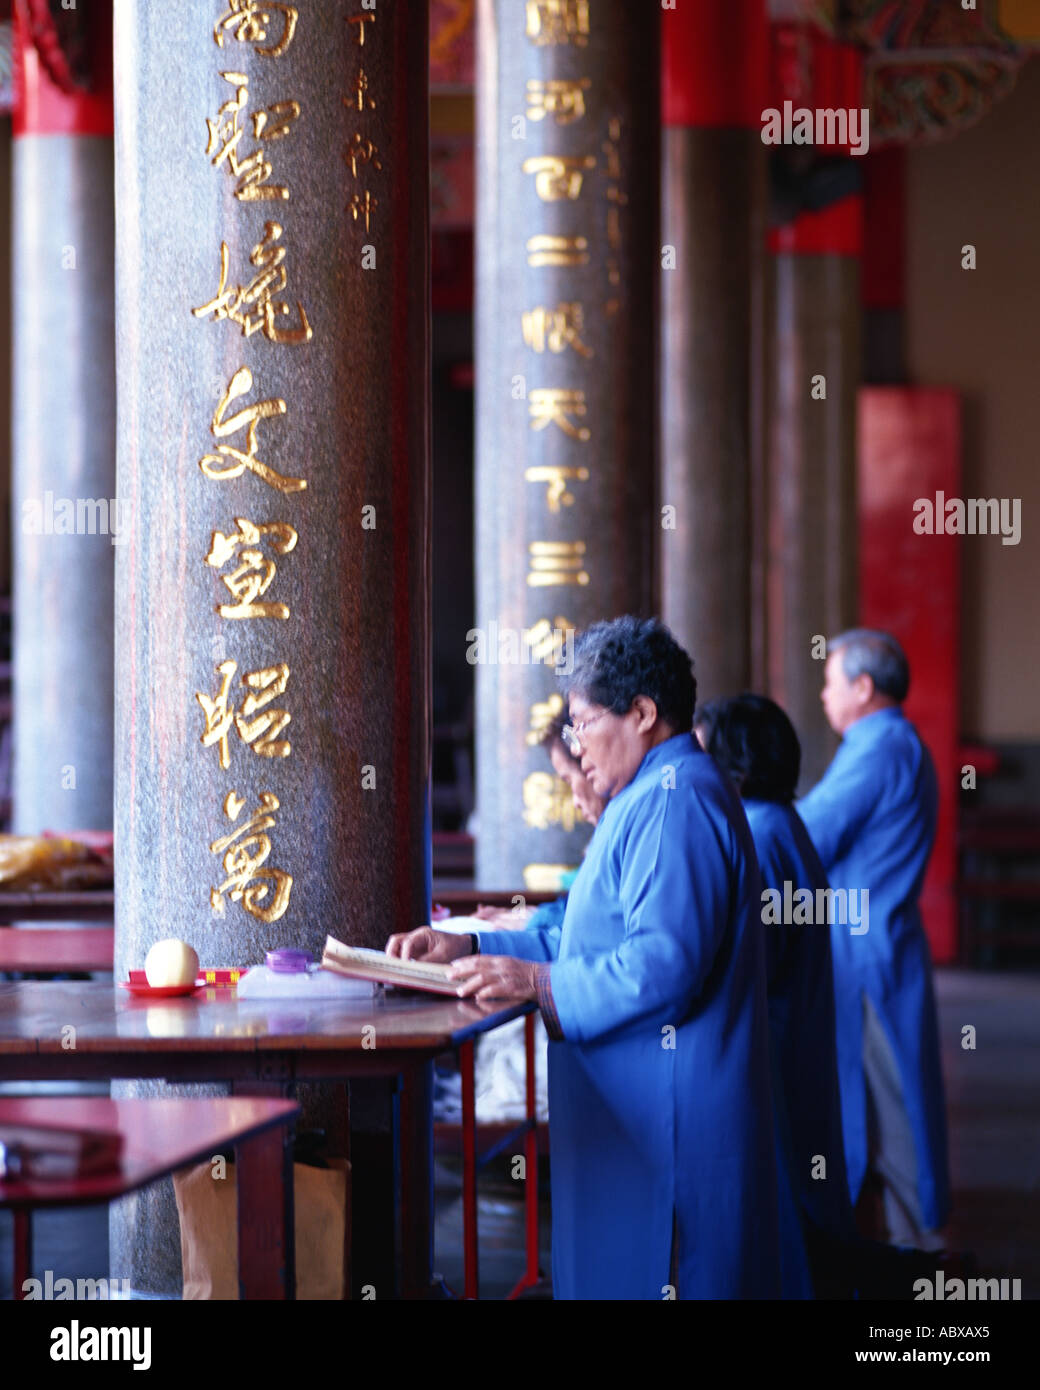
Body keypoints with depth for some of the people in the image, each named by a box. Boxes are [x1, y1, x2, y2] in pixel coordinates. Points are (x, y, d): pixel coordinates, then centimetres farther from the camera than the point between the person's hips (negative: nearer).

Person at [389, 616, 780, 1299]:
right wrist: (469, 949, 16)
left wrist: (539, 983, -20)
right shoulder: (661, 796, 21)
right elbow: (595, 941, 24)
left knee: (637, 1279, -8)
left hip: (664, 1118, -11)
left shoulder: (676, 802, -16)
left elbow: (666, 962, -25)